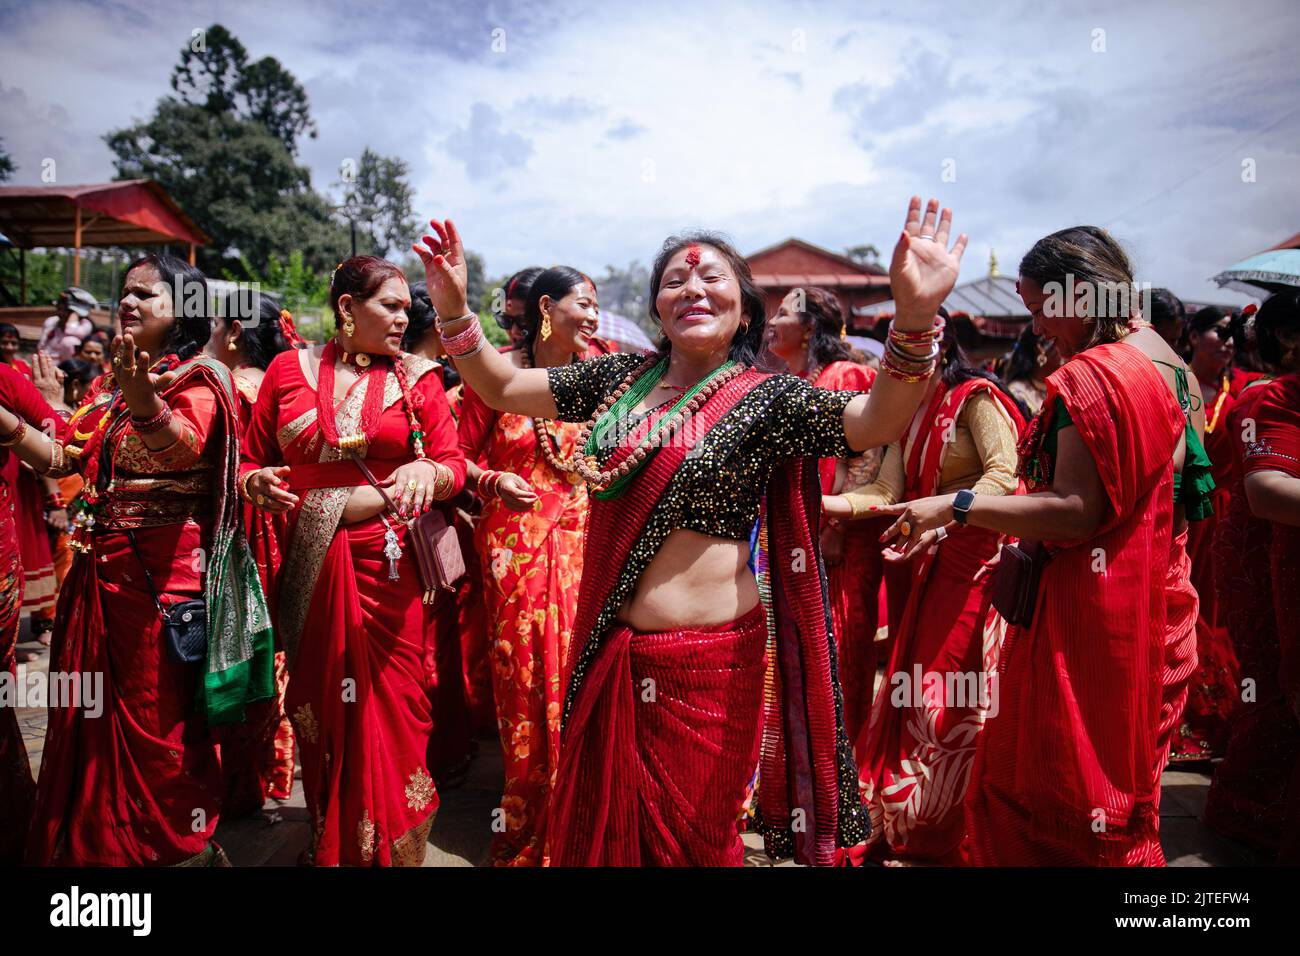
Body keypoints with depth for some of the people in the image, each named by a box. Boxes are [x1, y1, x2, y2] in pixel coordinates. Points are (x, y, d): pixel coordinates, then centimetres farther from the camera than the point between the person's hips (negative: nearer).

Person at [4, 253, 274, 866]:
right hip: (100, 570, 7)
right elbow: (61, 459, 10)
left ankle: (181, 845, 20)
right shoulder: (109, 384, 16)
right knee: (94, 716, 15)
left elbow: (183, 447, -28)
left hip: (164, 569, -7)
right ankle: (94, 842, 32)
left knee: (158, 717, 2)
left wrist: (145, 402, -48)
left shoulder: (199, 379, -7)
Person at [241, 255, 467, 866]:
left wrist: (427, 469, -21)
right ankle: (326, 845, 34)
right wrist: (258, 483, -13)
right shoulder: (288, 369, 6)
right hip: (310, 565, 1)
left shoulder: (416, 376, 4)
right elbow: (251, 461, 10)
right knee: (318, 713, 12)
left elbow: (454, 465, 1)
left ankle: (390, 850, 22)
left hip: (391, 563, -1)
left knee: (390, 712, 2)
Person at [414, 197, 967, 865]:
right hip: (604, 653, 5)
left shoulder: (767, 399, -6)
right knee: (596, 830, 21)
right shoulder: (620, 377, 6)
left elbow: (875, 422, -22)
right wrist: (454, 308, -2)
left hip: (705, 665, -4)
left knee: (686, 840, 14)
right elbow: (503, 389, 11)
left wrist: (914, 313, -37)